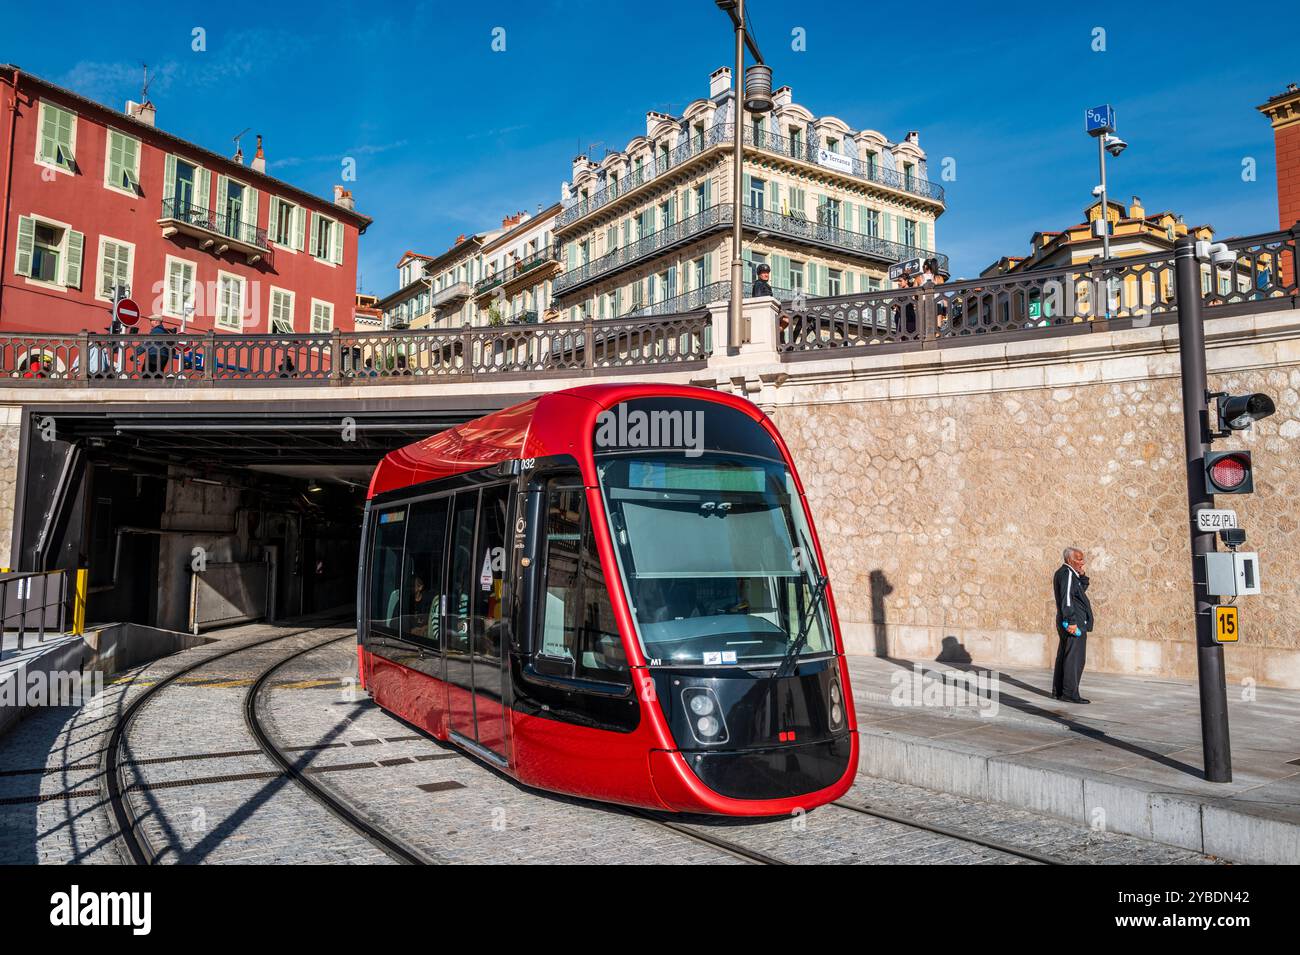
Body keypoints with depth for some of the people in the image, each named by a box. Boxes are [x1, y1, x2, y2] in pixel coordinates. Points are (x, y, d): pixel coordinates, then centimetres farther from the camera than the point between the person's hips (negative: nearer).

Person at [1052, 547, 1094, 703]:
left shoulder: (1061, 573, 18)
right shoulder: (1067, 573, -13)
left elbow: (1082, 589, 27)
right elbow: (1067, 598, -22)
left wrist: (1082, 576, 9)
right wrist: (1072, 621, -25)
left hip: (1065, 623, 11)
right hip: (1075, 623, -11)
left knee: (1064, 657, 13)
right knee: (1074, 658, -10)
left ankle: (1058, 691, 19)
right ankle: (1070, 693, -10)